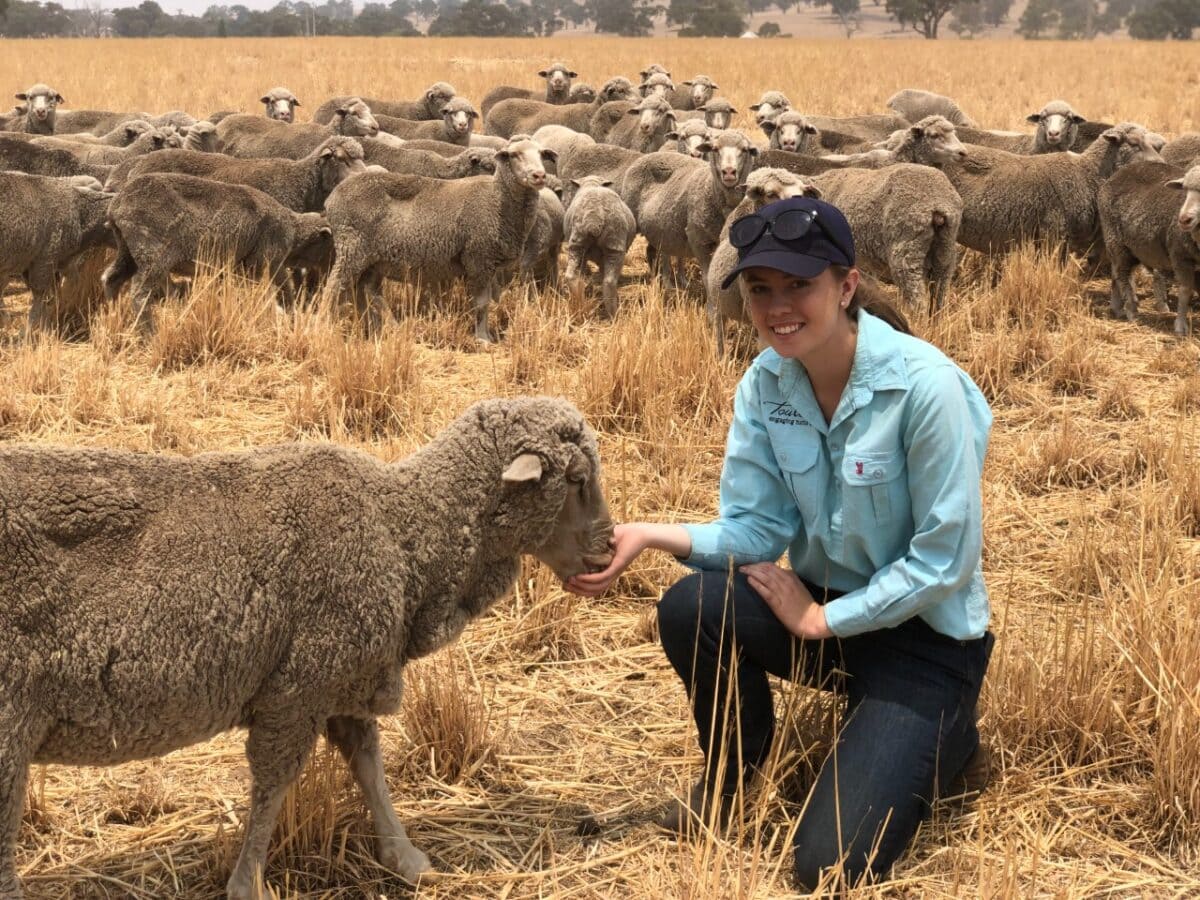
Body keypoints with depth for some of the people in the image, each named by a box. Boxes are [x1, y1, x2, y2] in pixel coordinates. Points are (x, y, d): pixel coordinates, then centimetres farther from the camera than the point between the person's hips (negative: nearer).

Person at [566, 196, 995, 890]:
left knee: (833, 863, -16)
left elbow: (947, 557, -21)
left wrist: (823, 619, -15)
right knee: (690, 610, -24)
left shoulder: (926, 386, -25)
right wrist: (652, 536, -23)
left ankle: (939, 740, 15)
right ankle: (731, 773, 6)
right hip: (825, 600, 6)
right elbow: (757, 528, -6)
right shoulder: (767, 383, -7)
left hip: (926, 630, -5)